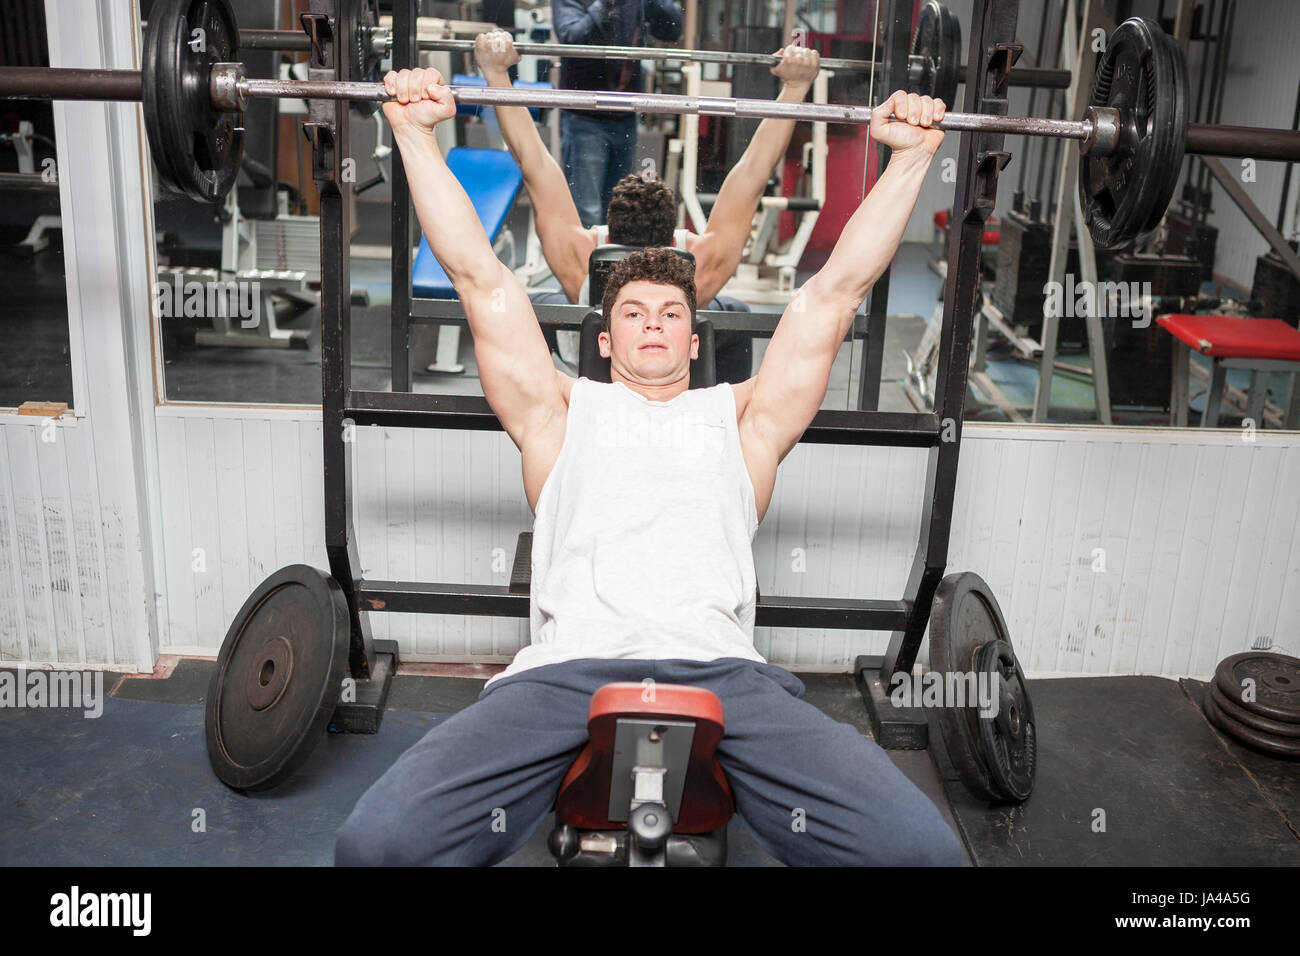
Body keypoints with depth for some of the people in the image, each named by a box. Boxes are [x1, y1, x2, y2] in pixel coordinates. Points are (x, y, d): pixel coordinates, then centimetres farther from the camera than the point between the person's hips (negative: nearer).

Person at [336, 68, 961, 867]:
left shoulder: (743, 417, 30)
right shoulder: (561, 411, 29)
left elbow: (837, 290, 28)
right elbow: (480, 274, 26)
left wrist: (910, 154, 27)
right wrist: (417, 132, 25)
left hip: (721, 670, 1)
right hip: (567, 666, 0)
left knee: (919, 847, -25)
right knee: (378, 842, -27)